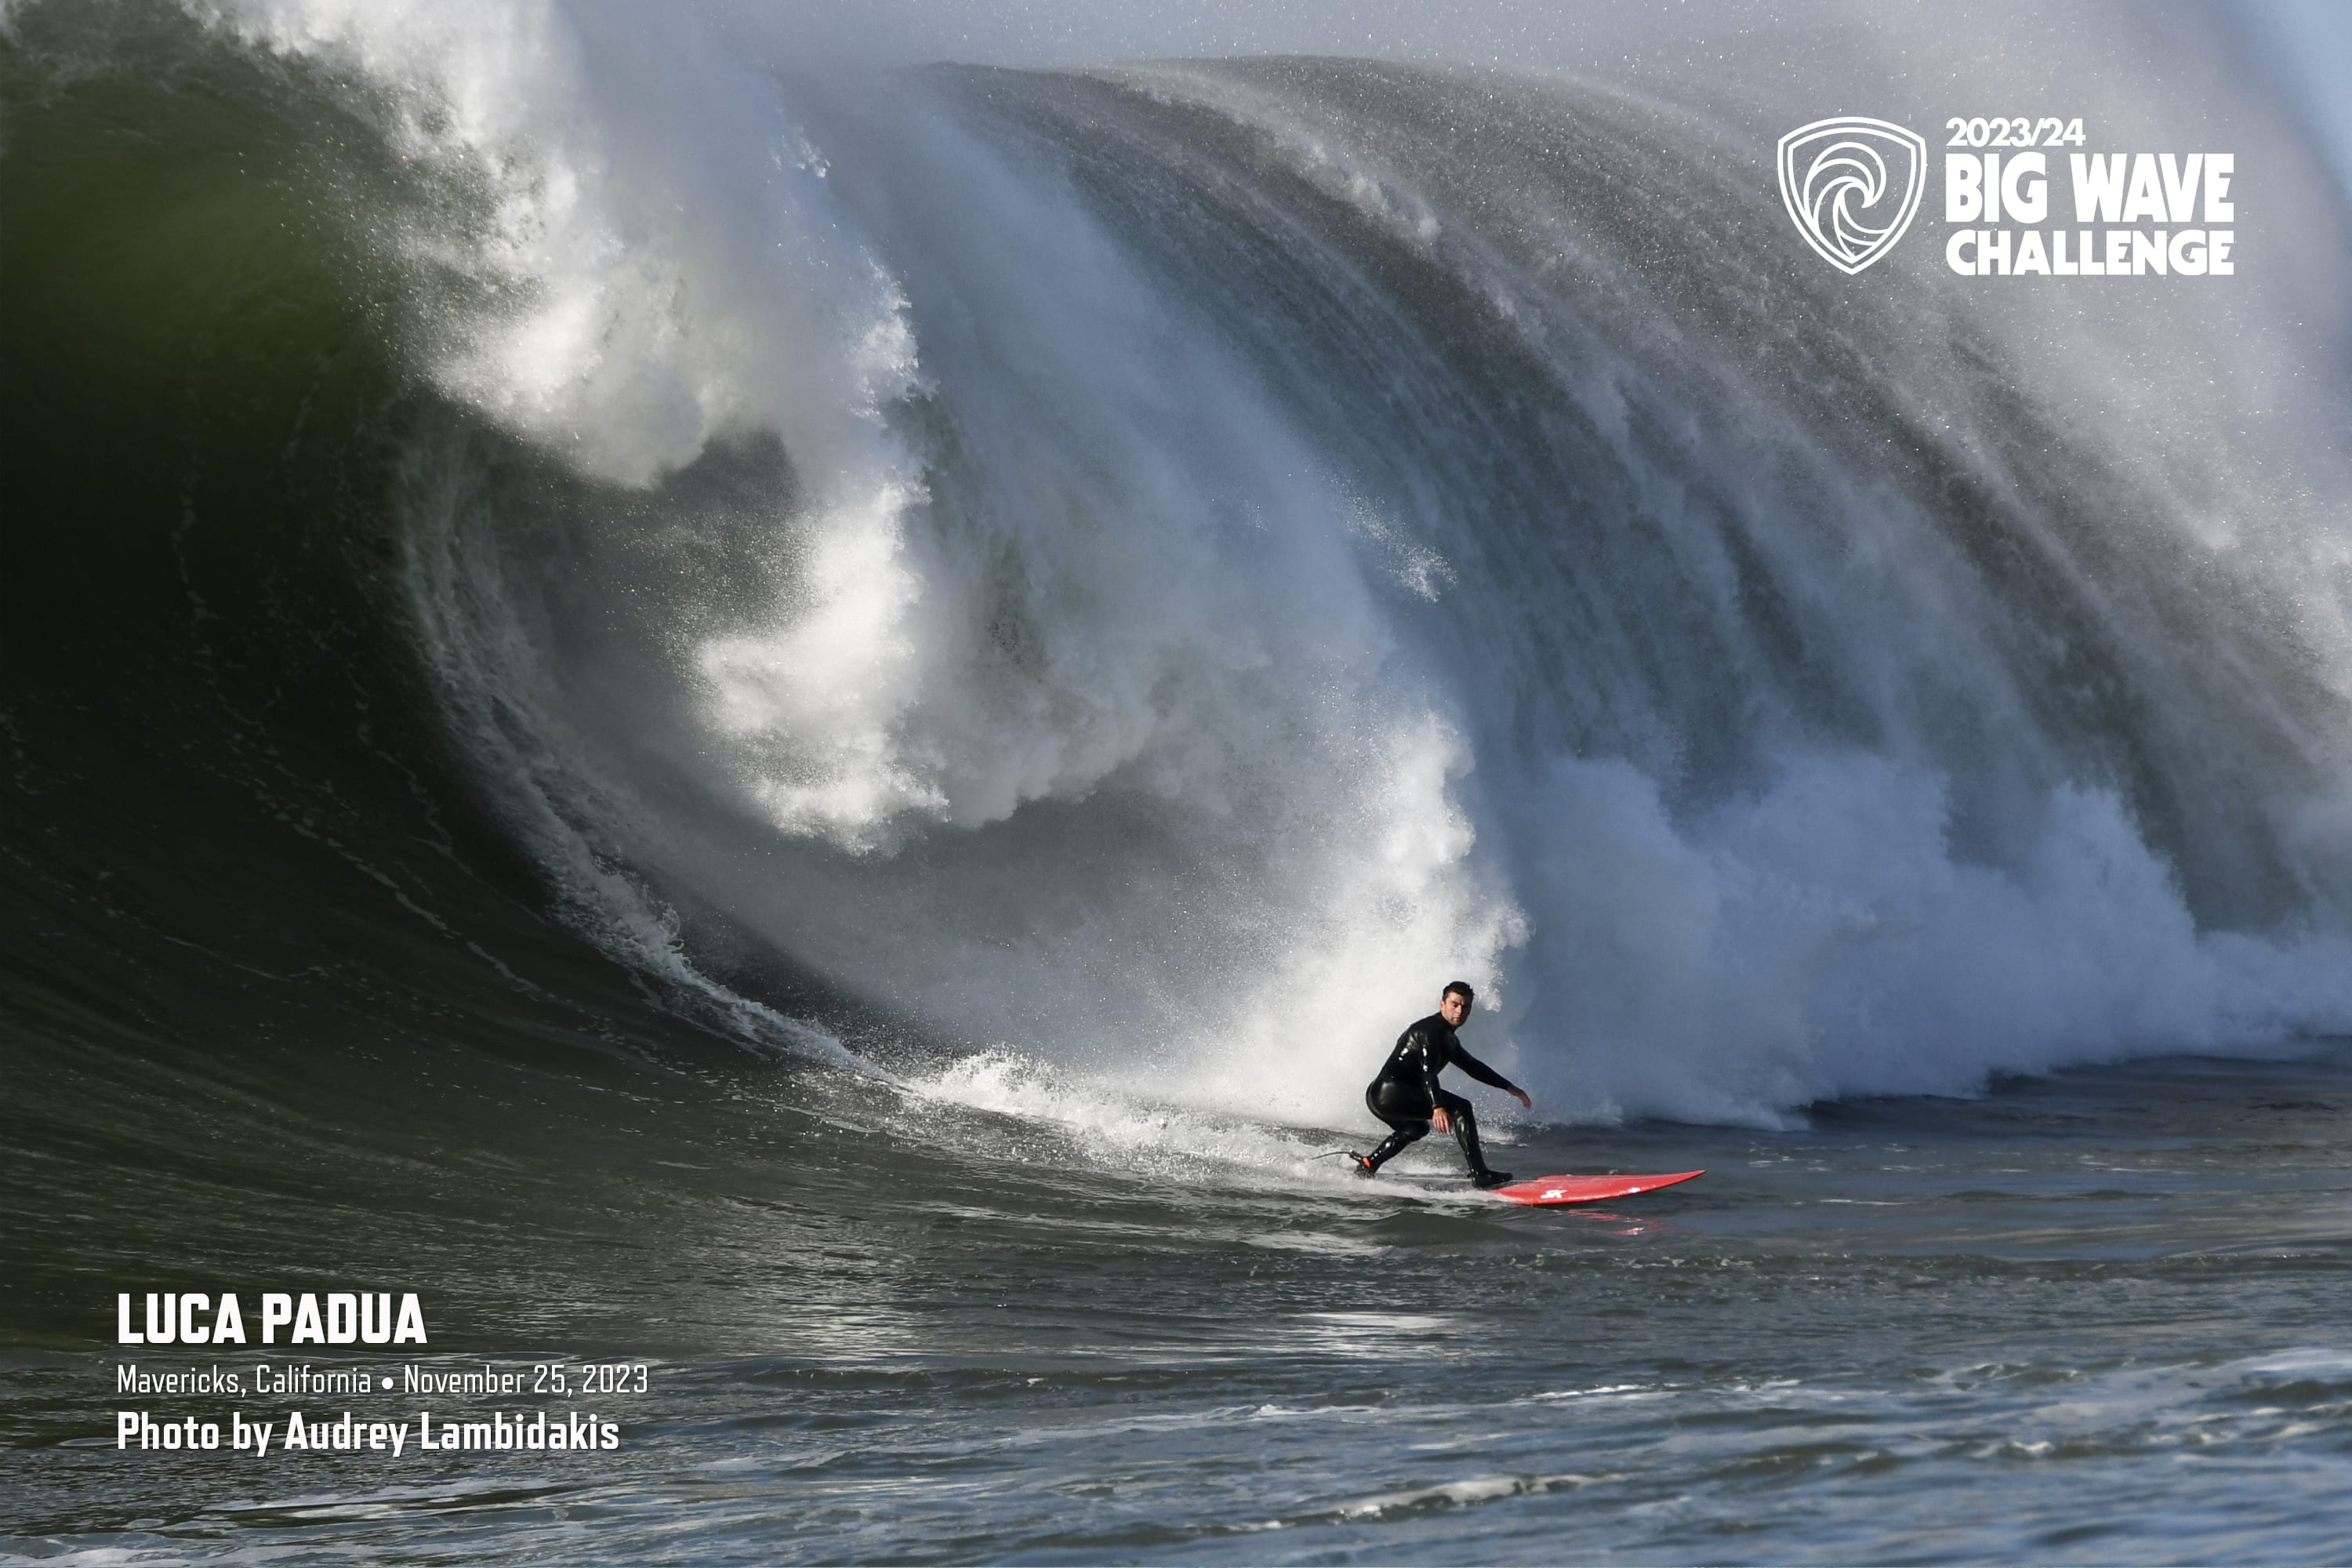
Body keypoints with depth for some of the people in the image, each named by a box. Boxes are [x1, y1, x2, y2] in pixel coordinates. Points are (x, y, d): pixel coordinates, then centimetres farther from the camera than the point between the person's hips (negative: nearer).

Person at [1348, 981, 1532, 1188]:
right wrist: (1438, 1107, -41)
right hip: (1391, 1091, -11)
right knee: (1461, 1108, -14)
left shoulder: (1448, 1037, 22)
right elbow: (1428, 1071, -26)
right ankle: (1480, 1175, -22)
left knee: (1416, 1129, 39)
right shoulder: (1431, 1031, -10)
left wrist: (1509, 1087, 33)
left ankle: (1367, 1165, 31)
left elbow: (1471, 1065, 34)